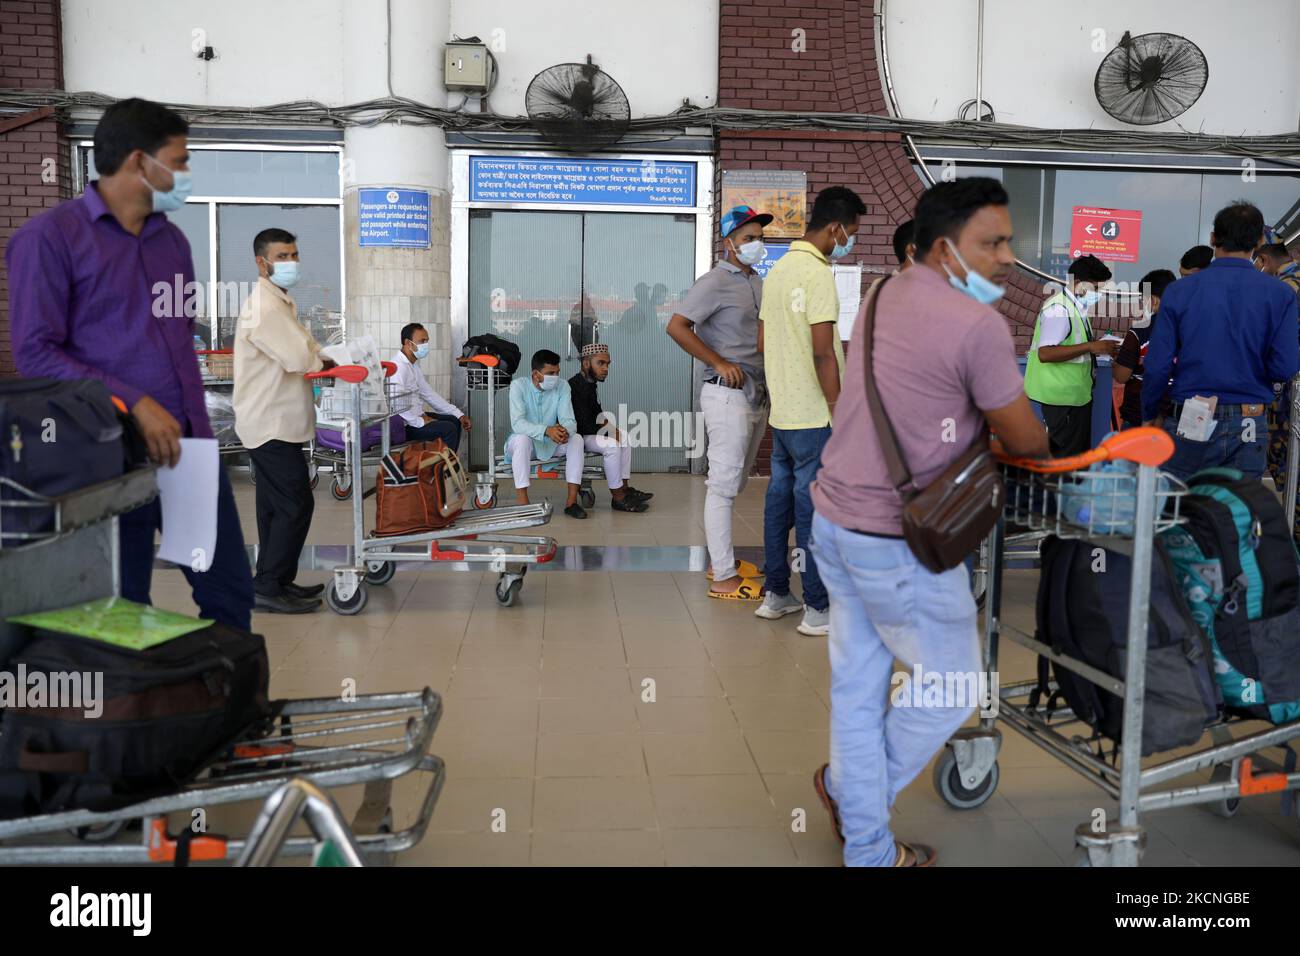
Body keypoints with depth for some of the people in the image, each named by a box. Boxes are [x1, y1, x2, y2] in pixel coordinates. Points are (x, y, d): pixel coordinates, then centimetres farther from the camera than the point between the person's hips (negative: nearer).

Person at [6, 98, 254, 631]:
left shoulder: (172, 240, 15)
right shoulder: (49, 237, -6)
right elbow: (34, 352, -12)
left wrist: (196, 422, 14)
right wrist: (135, 405, -18)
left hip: (188, 446, 6)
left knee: (231, 591, 10)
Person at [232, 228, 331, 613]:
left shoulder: (278, 302, 18)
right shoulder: (264, 307, -16)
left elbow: (295, 357, 16)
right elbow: (300, 357, -23)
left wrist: (316, 357, -2)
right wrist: (327, 359, -5)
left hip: (273, 422, 10)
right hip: (271, 423, -10)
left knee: (277, 505, 14)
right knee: (296, 503, -9)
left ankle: (277, 582, 21)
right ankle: (266, 587, -3)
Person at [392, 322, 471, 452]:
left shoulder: (414, 366, 13)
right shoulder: (399, 367, -20)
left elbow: (429, 394, 16)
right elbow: (397, 407, -29)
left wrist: (459, 414, 10)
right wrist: (421, 422, -24)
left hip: (416, 417, 11)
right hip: (402, 426, -11)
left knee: (454, 420, 13)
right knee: (448, 429, -20)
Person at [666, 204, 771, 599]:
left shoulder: (755, 282, 15)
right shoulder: (715, 281, -10)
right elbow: (676, 327, -19)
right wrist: (720, 364, -18)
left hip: (756, 393, 9)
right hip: (727, 393, -9)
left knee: (733, 482, 16)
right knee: (724, 483, -6)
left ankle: (721, 558, 28)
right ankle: (724, 578, -2)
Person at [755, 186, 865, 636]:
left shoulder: (778, 269, 12)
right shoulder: (818, 274, -16)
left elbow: (763, 342, 18)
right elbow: (822, 352, -22)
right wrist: (839, 412, -17)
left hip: (782, 412, 9)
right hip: (813, 417, -9)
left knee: (780, 500, 14)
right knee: (813, 510, -2)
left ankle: (777, 594, 24)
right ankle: (818, 609, 6)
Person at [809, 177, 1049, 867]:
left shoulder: (886, 295, 8)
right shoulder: (978, 326, -18)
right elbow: (1025, 441, -8)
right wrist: (1027, 431, 15)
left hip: (835, 519, 8)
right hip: (900, 547, -8)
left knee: (857, 687, 16)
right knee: (951, 688, 15)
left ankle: (868, 849, 31)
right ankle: (855, 787, 32)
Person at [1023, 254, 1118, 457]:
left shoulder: (1075, 306, 12)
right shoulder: (1058, 308, -19)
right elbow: (1045, 353, -29)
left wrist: (1098, 346, 6)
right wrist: (1090, 347, -28)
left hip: (1074, 393, 10)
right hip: (1063, 396, -10)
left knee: (1080, 452, 17)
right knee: (1068, 456, -4)